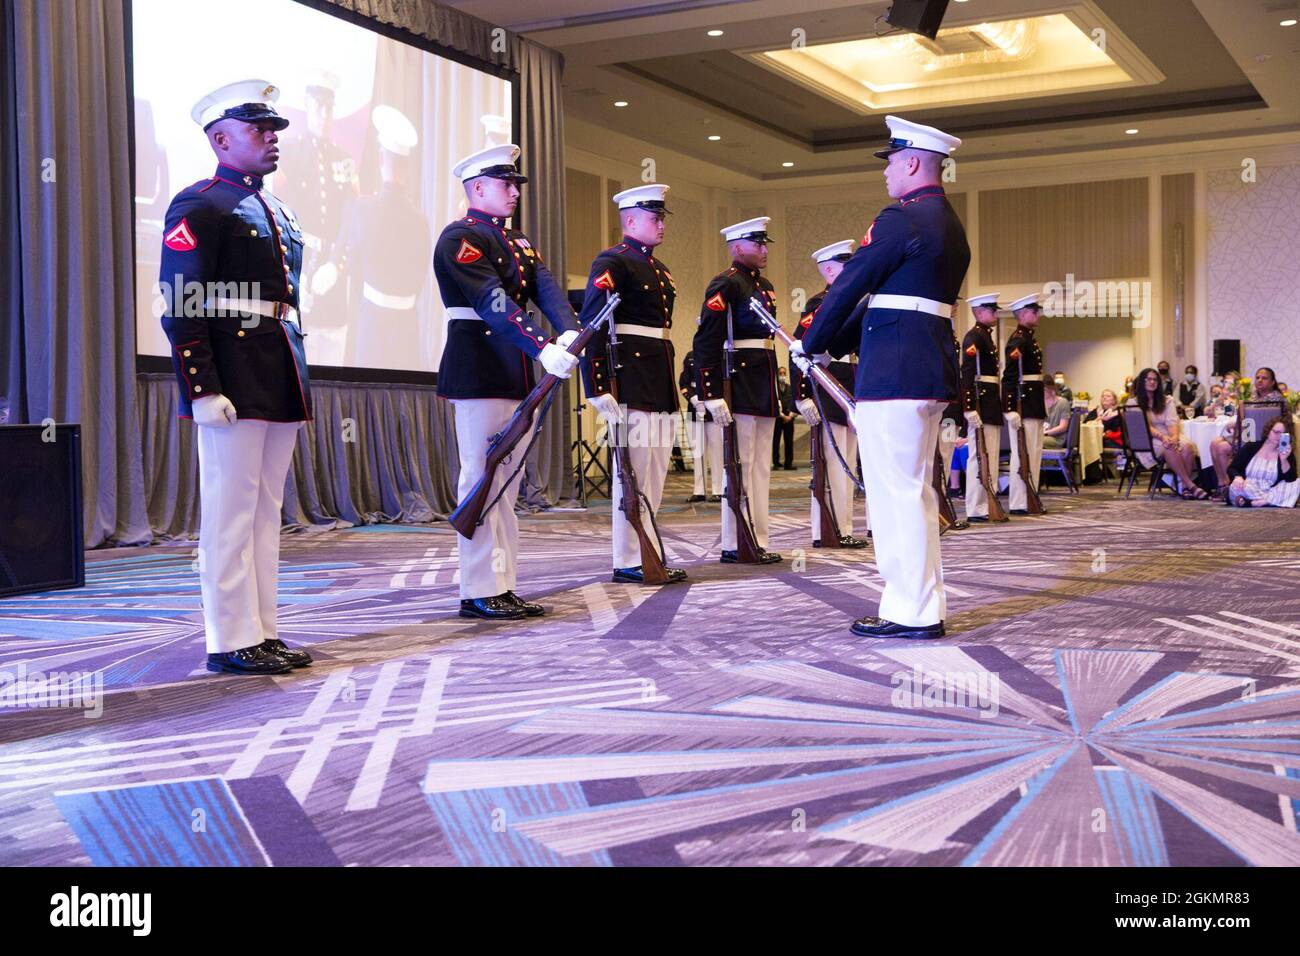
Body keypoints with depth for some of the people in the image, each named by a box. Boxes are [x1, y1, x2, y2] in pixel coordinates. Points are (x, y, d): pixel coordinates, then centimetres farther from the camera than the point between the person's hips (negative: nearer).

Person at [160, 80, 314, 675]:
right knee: (231, 511, -4)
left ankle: (263, 632, 18)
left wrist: (298, 389, 21)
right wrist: (203, 390, -20)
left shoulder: (277, 214, 21)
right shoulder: (199, 207, -5)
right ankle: (231, 642, 2)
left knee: (266, 511, 11)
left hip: (279, 387, 9)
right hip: (235, 384, -9)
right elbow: (181, 308, -13)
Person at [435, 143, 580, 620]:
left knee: (506, 483, 9)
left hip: (515, 378, 9)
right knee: (481, 481, -6)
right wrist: (544, 348, -32)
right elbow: (493, 301, -22)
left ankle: (502, 587, 15)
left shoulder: (518, 242, 19)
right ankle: (478, 593, -1)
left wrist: (569, 332, -18)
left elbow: (546, 288, 2)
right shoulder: (459, 238, -8)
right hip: (478, 374, -9)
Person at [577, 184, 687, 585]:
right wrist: (597, 388, -22)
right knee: (634, 472, -7)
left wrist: (672, 388, 22)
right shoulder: (612, 263, -8)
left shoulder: (659, 269, 20)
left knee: (654, 474, 11)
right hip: (631, 381, -9)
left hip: (660, 383, 9)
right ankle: (630, 563, -1)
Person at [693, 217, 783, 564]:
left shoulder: (765, 285, 18)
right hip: (740, 384, -9)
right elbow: (706, 342, -16)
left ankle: (759, 543, 16)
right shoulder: (725, 284, -9)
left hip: (764, 388, 9)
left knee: (761, 467, 10)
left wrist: (775, 389, 20)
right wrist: (712, 395, -22)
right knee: (740, 466, -5)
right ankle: (734, 546, 1)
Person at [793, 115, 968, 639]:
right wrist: (837, 343, 20)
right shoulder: (950, 225, 19)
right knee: (914, 492, 15)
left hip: (893, 374, -10)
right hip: (932, 368, 10)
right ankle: (923, 604, 21)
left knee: (896, 492, -5)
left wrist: (811, 345, 5)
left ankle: (912, 613, 0)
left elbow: (848, 286, -9)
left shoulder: (902, 218, -12)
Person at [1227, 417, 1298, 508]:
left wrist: (1283, 460, -22)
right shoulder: (1250, 447, 6)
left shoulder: (1287, 455, 7)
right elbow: (1232, 469, 2)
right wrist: (1237, 477, -21)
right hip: (1248, 491, -2)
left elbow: (1291, 480, -6)